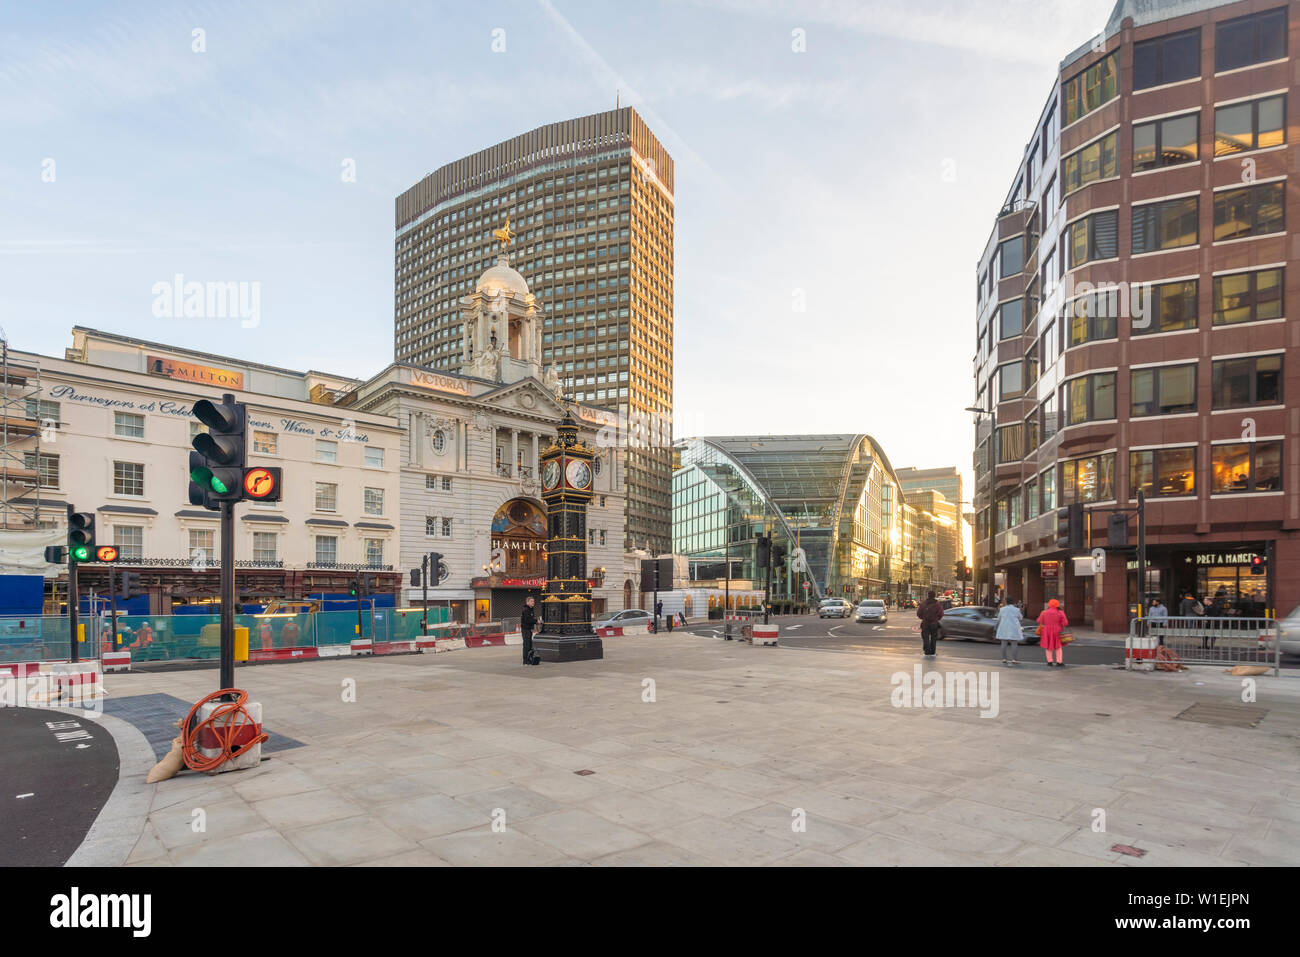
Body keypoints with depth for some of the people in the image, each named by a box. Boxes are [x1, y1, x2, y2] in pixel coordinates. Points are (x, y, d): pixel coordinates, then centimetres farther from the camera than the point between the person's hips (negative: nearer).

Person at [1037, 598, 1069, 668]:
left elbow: (1039, 621, 4)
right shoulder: (1060, 613, -7)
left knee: (1048, 647, 9)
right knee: (1058, 647, 6)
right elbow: (1065, 623, -10)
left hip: (1047, 632, 1)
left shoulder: (1044, 612, -2)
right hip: (1057, 632, -1)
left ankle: (1050, 662, 7)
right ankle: (1059, 662, 0)